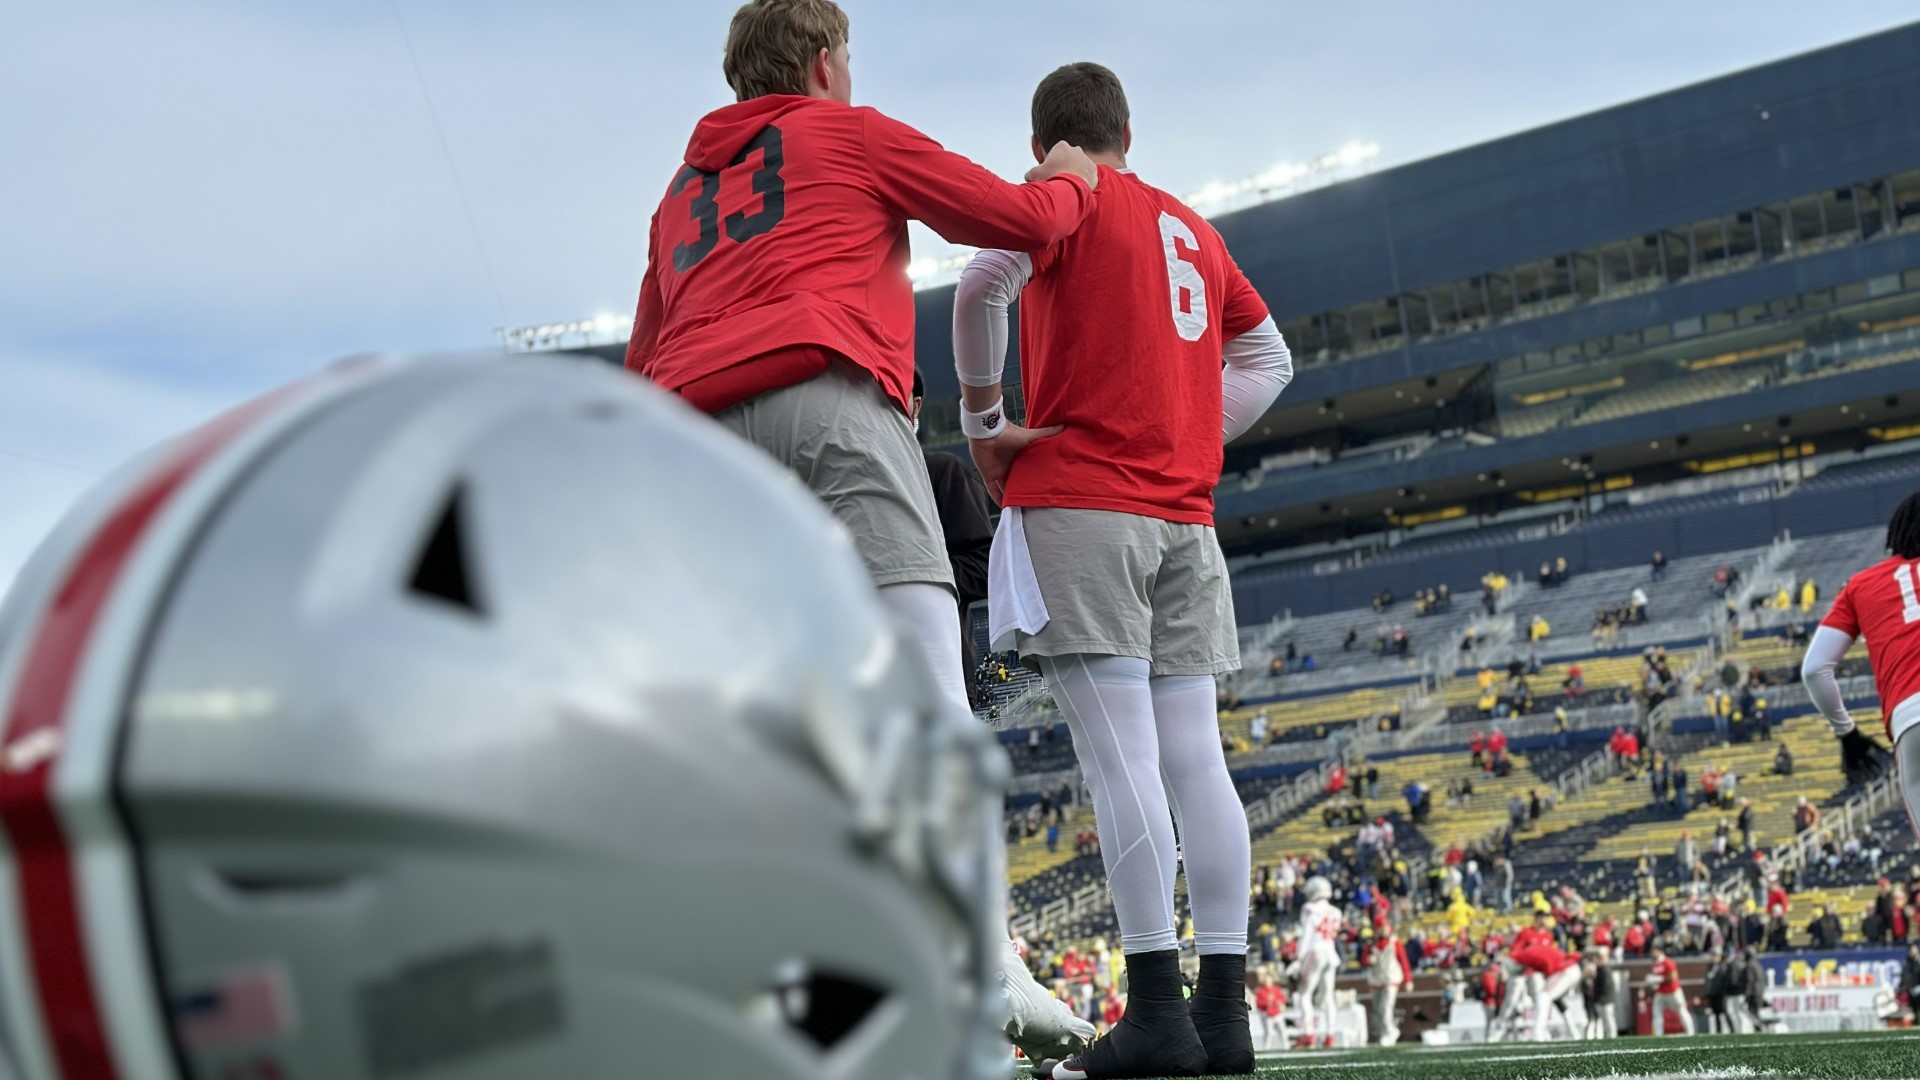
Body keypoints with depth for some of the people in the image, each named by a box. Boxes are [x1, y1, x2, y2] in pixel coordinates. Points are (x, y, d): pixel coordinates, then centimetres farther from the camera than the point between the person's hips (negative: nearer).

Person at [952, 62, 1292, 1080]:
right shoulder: (1192, 226, 21)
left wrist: (985, 423, -8)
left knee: (1118, 755, -10)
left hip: (1079, 501, -6)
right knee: (1193, 755, 3)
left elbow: (984, 282, -17)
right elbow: (1267, 357, 27)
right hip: (1183, 513, 6)